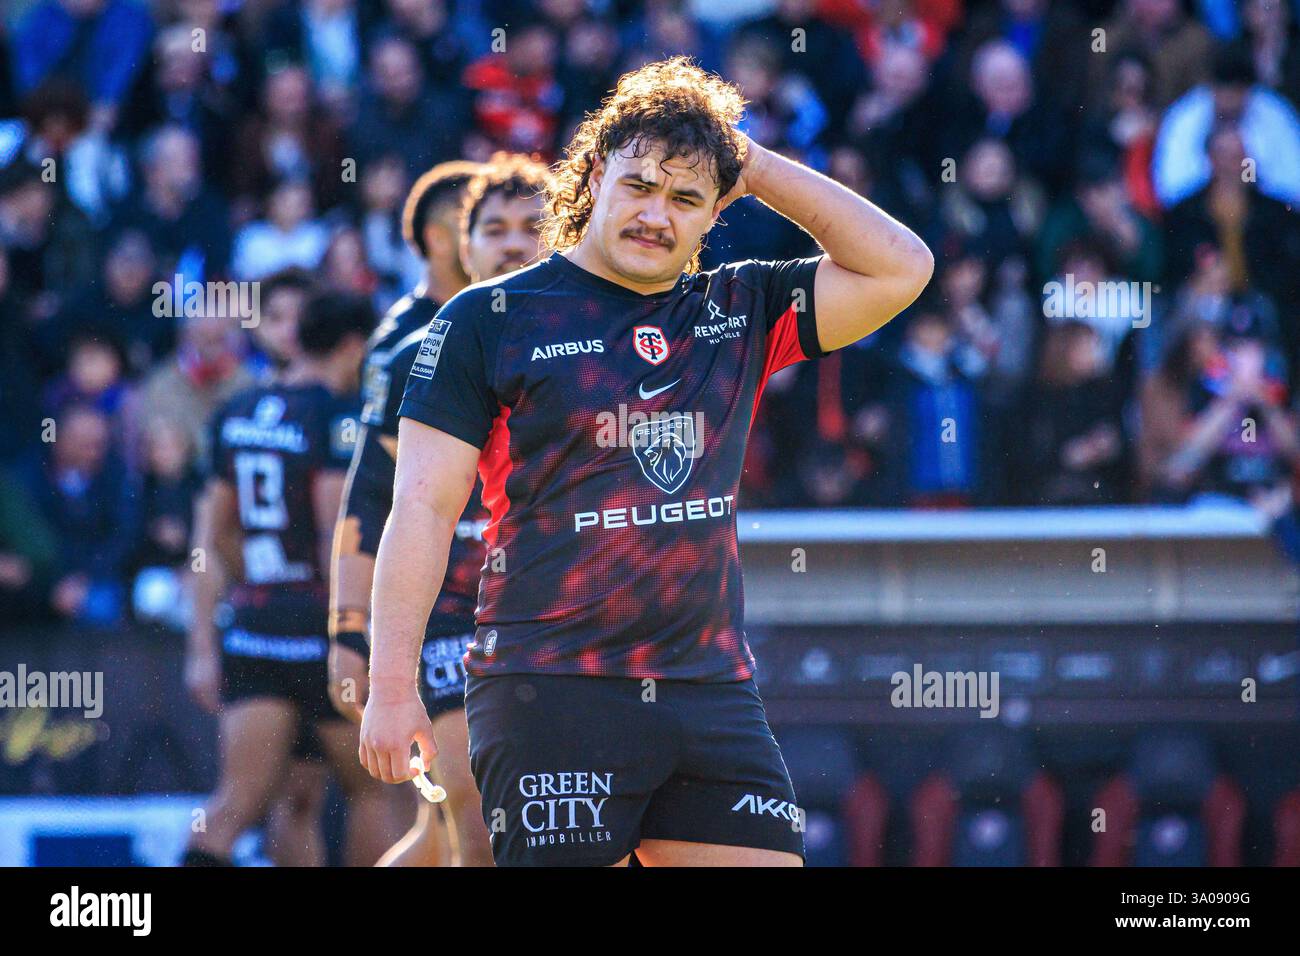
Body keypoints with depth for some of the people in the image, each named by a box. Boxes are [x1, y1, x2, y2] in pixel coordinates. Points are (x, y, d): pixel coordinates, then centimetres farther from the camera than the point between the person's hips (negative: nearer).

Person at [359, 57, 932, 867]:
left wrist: (758, 170, 6)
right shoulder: (490, 320, 2)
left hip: (714, 697, 4)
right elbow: (423, 507, -2)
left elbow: (899, 268, 7)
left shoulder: (739, 314, 13)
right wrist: (393, 686, -9)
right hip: (552, 697, -4)